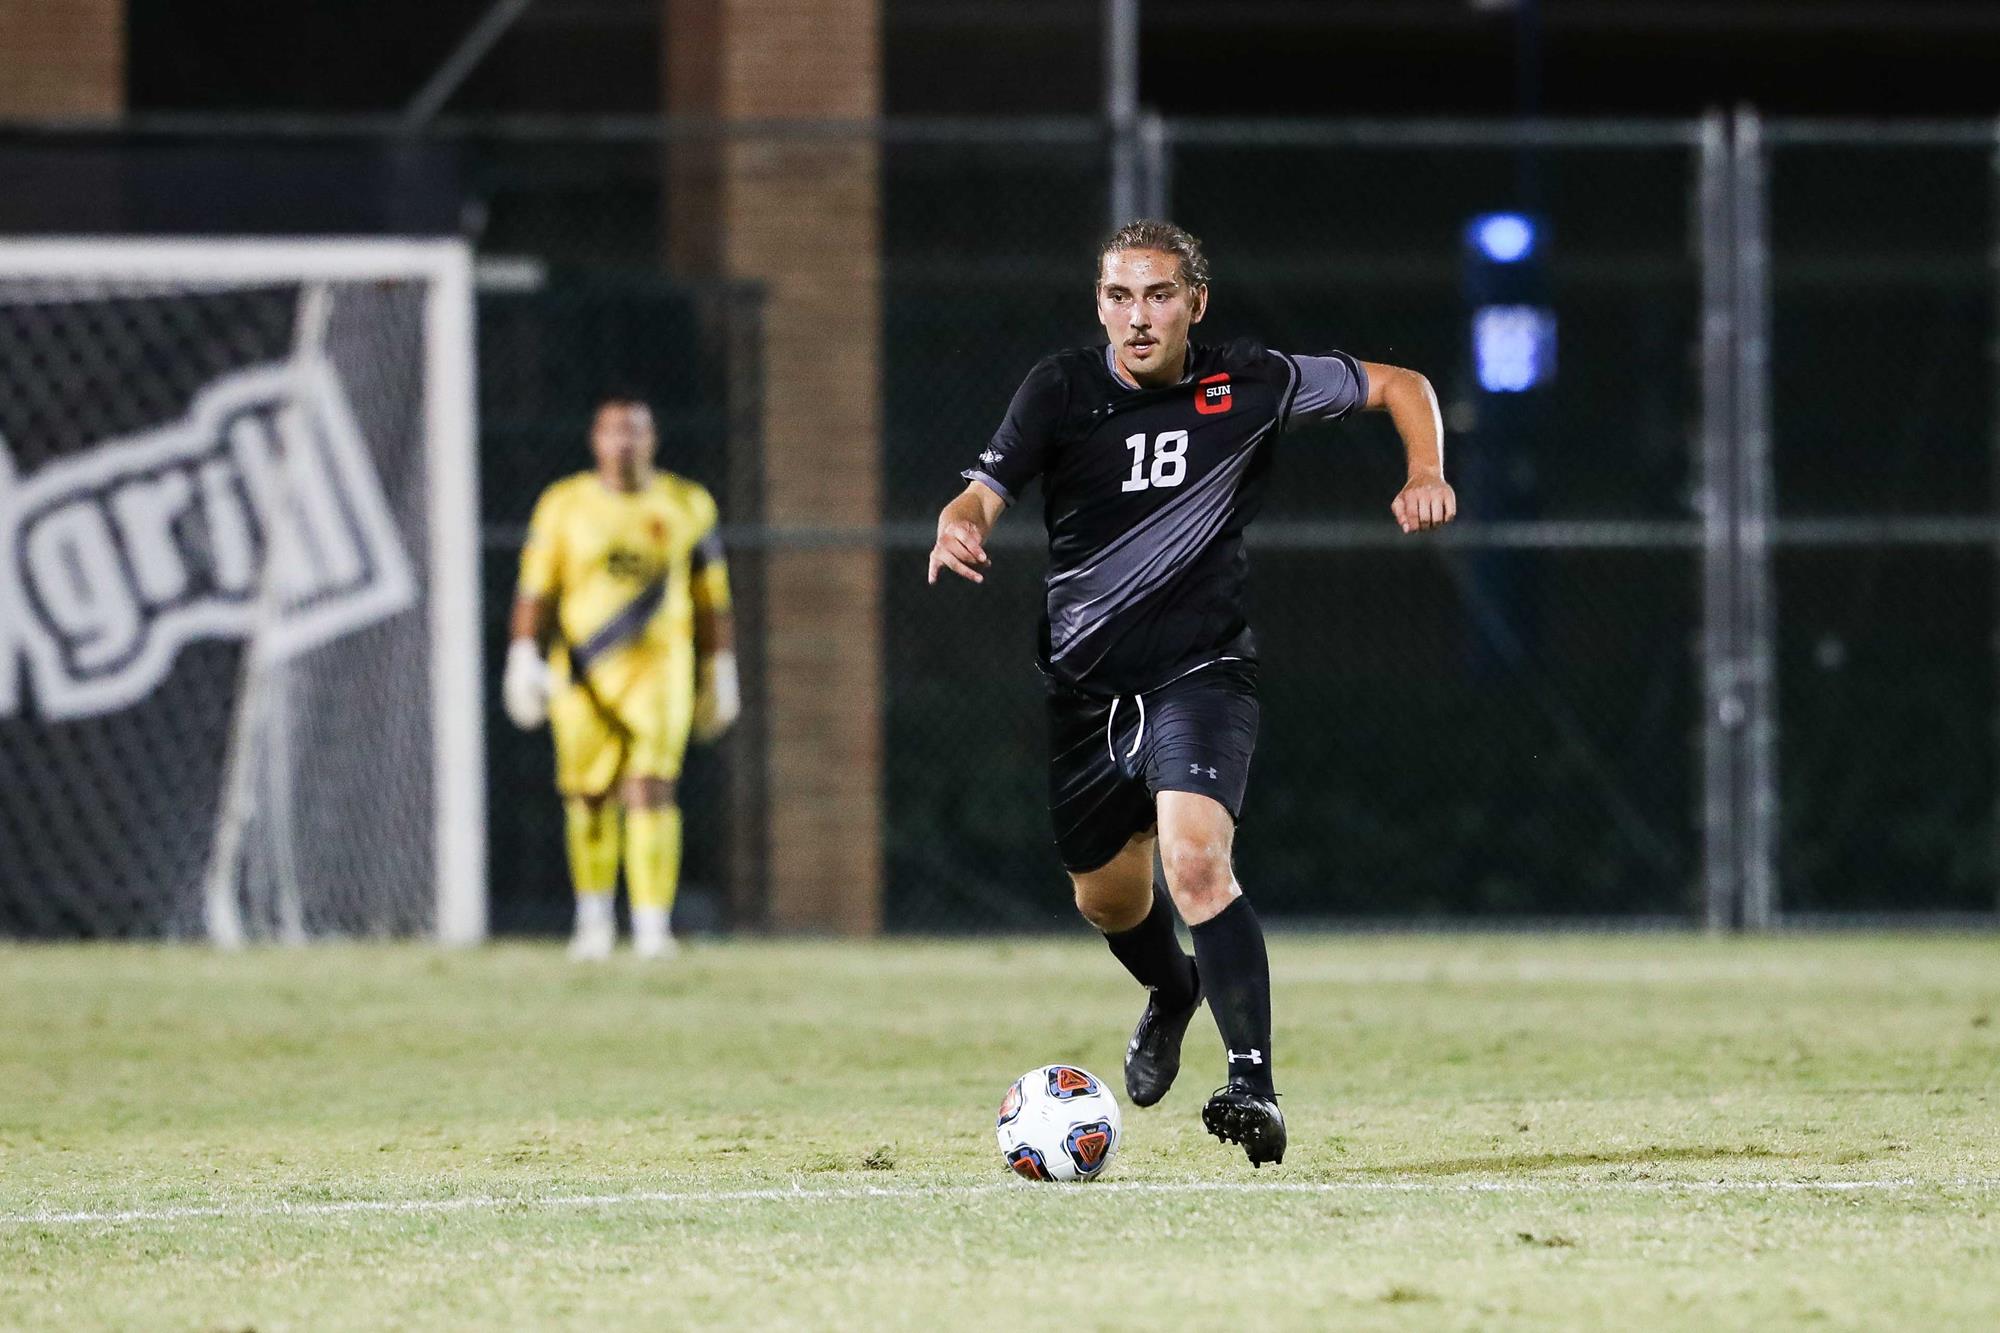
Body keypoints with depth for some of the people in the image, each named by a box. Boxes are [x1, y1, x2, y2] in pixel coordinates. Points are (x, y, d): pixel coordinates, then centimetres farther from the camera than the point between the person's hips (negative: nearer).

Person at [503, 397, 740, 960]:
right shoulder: (564, 506, 4)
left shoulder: (687, 506, 6)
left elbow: (710, 598, 12)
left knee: (651, 789, -14)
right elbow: (535, 590, 4)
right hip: (581, 671, 1)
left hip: (658, 666, -1)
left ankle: (652, 926, -16)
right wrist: (524, 657, -6)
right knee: (589, 797, 3)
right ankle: (594, 917, 24)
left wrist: (720, 670, 12)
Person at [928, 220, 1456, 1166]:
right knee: (1107, 899, 19)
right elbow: (988, 489, -18)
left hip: (1202, 672, -3)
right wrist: (958, 528, -42)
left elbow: (1401, 386, 6)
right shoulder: (1062, 389, -6)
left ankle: (1252, 1087, -30)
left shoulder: (1251, 385, -7)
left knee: (1196, 861, -27)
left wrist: (1426, 476, -12)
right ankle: (1172, 993, 54)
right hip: (1086, 682, 3)